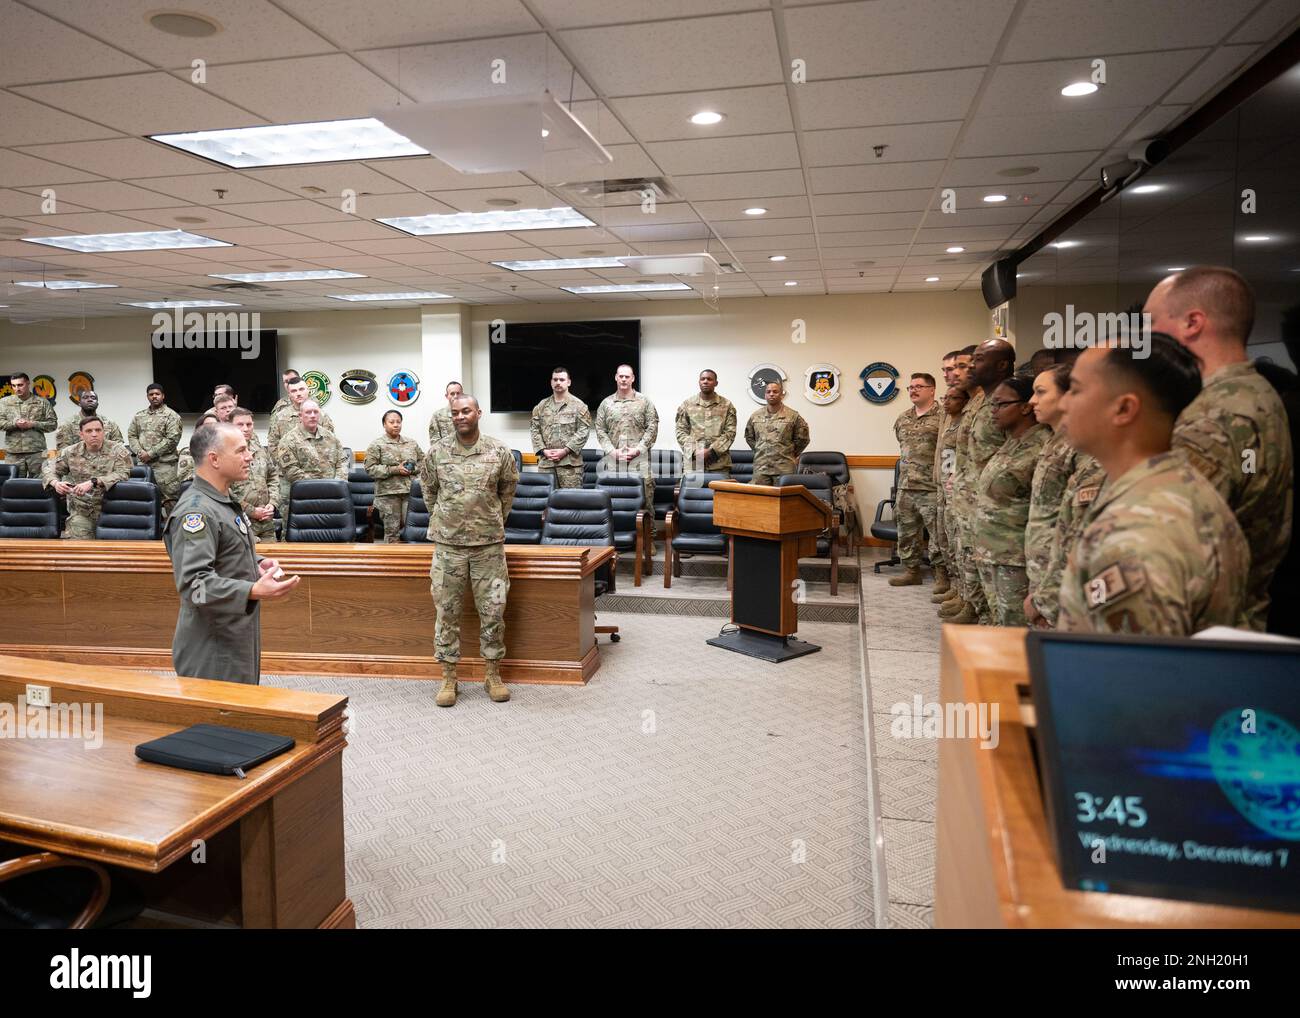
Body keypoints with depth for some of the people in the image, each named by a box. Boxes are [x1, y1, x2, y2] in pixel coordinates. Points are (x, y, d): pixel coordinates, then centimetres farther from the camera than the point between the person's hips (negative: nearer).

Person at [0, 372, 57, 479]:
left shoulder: (42, 402, 7)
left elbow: (53, 423, 3)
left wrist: (33, 424, -10)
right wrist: (14, 423, -14)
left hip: (37, 451, -1)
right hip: (13, 453, 1)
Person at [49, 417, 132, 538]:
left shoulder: (117, 450, -2)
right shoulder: (70, 452, 9)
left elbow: (123, 474, -16)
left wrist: (93, 482, -27)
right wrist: (56, 483, -10)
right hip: (80, 512, 2)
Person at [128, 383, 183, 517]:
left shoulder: (171, 415, -1)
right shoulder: (139, 416, 18)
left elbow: (172, 439, -11)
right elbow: (131, 435, 15)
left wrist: (151, 453, -13)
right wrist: (139, 452, -5)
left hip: (164, 462, -6)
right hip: (143, 463, 6)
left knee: (169, 496, -10)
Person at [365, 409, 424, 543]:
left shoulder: (412, 443, 13)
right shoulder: (376, 445, 1)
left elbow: (423, 461, 18)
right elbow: (370, 468, -6)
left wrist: (413, 468, -4)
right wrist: (394, 469, -13)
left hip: (410, 491, 3)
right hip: (388, 493, -3)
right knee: (392, 530, -2)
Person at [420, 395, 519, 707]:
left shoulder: (499, 452, 0)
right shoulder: (437, 453, 2)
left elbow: (508, 489, 15)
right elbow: (428, 489, 17)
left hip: (489, 543, 0)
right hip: (448, 544, 1)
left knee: (493, 610, 3)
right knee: (447, 611, 5)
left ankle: (493, 674, 17)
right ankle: (448, 677, 16)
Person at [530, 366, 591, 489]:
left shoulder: (578, 405, 3)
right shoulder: (542, 406, 14)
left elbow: (584, 430, -5)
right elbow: (535, 429, 11)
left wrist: (565, 450, -12)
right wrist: (543, 450, -4)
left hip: (569, 461, -3)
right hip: (545, 461, 3)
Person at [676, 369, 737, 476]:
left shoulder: (726, 405, 8)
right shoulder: (687, 405, 10)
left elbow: (730, 432, 1)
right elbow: (681, 431, 6)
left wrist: (711, 451, -12)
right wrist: (694, 451, -10)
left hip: (719, 464, 0)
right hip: (693, 463, 1)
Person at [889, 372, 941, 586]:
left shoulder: (942, 416, -9)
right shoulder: (903, 418, 14)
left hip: (932, 488, -7)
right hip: (905, 486, 7)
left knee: (937, 531, -3)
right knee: (907, 532, 13)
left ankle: (940, 575, 7)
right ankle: (911, 571, 24)